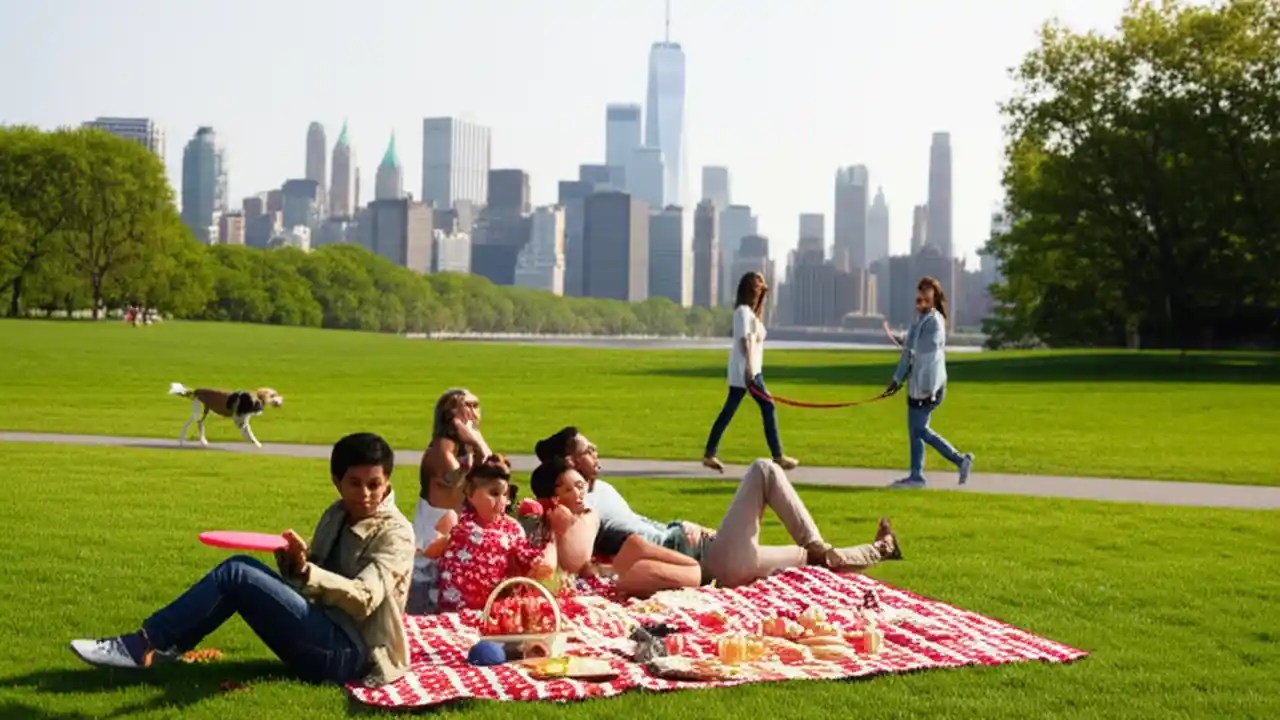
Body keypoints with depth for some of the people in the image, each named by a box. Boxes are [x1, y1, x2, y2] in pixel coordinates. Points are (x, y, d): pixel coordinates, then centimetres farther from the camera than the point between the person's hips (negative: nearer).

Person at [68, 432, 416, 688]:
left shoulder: (395, 534, -9)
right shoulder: (336, 516, 14)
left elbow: (362, 600, -22)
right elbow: (313, 581, 15)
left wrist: (305, 571, -34)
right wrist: (292, 562, -7)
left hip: (350, 653, -8)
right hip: (325, 641, 8)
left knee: (235, 575, -16)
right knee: (242, 567, -7)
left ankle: (144, 646, -13)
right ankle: (161, 647, -13)